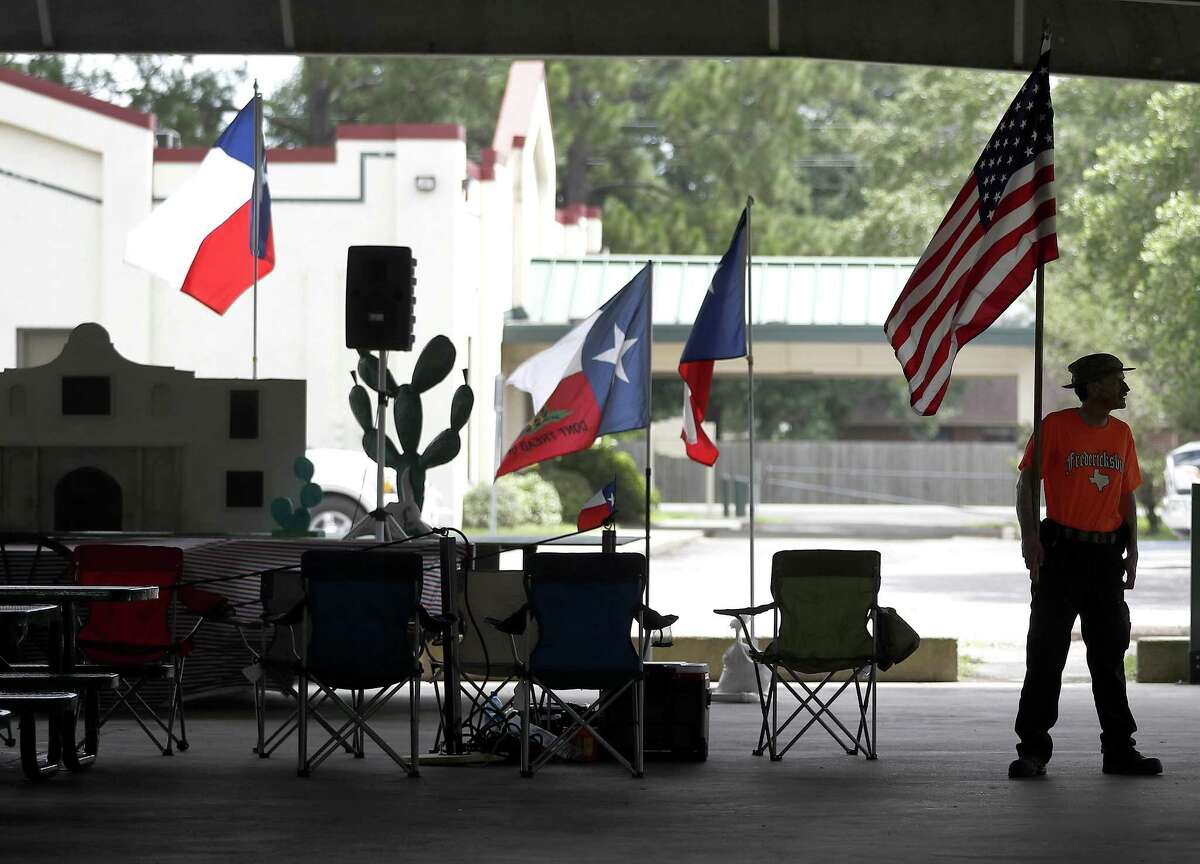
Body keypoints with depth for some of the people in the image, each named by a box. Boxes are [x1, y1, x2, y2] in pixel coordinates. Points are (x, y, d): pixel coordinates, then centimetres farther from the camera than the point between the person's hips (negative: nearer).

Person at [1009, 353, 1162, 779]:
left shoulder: (1121, 433, 11)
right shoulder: (1055, 426, -4)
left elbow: (1127, 497, 16)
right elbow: (1026, 483, -5)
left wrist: (1132, 552, 8)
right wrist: (1029, 534, -18)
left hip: (1107, 554, 5)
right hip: (1061, 552, -5)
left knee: (1110, 654, 8)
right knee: (1046, 652, -4)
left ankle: (1119, 750, 13)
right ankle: (1032, 750, 0)